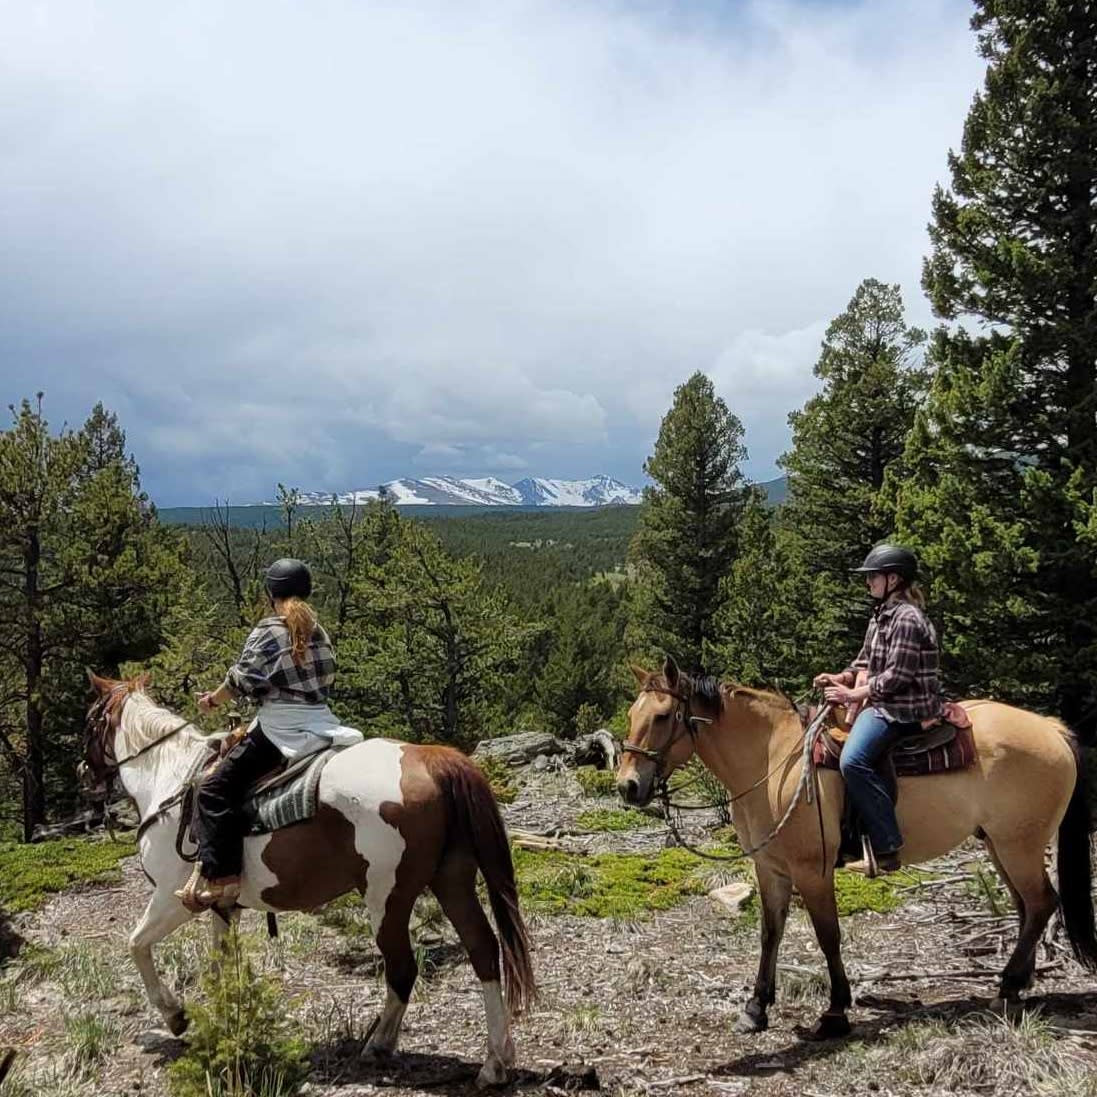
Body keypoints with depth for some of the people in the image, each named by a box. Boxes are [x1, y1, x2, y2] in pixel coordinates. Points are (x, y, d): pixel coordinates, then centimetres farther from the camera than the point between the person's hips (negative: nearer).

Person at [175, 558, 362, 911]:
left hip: (280, 729, -8)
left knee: (215, 791, -6)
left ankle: (219, 878, -16)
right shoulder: (318, 631, 13)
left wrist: (212, 701, 11)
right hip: (322, 723, 8)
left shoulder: (268, 630, -6)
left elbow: (240, 681, -6)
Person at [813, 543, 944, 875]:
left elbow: (896, 676, -20)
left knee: (853, 760, -29)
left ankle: (887, 849, -25)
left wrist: (852, 694, -16)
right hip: (881, 702, 11)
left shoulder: (906, 619, -16)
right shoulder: (882, 614, 15)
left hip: (902, 708, -11)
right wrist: (839, 679, 3)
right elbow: (866, 662, 20)